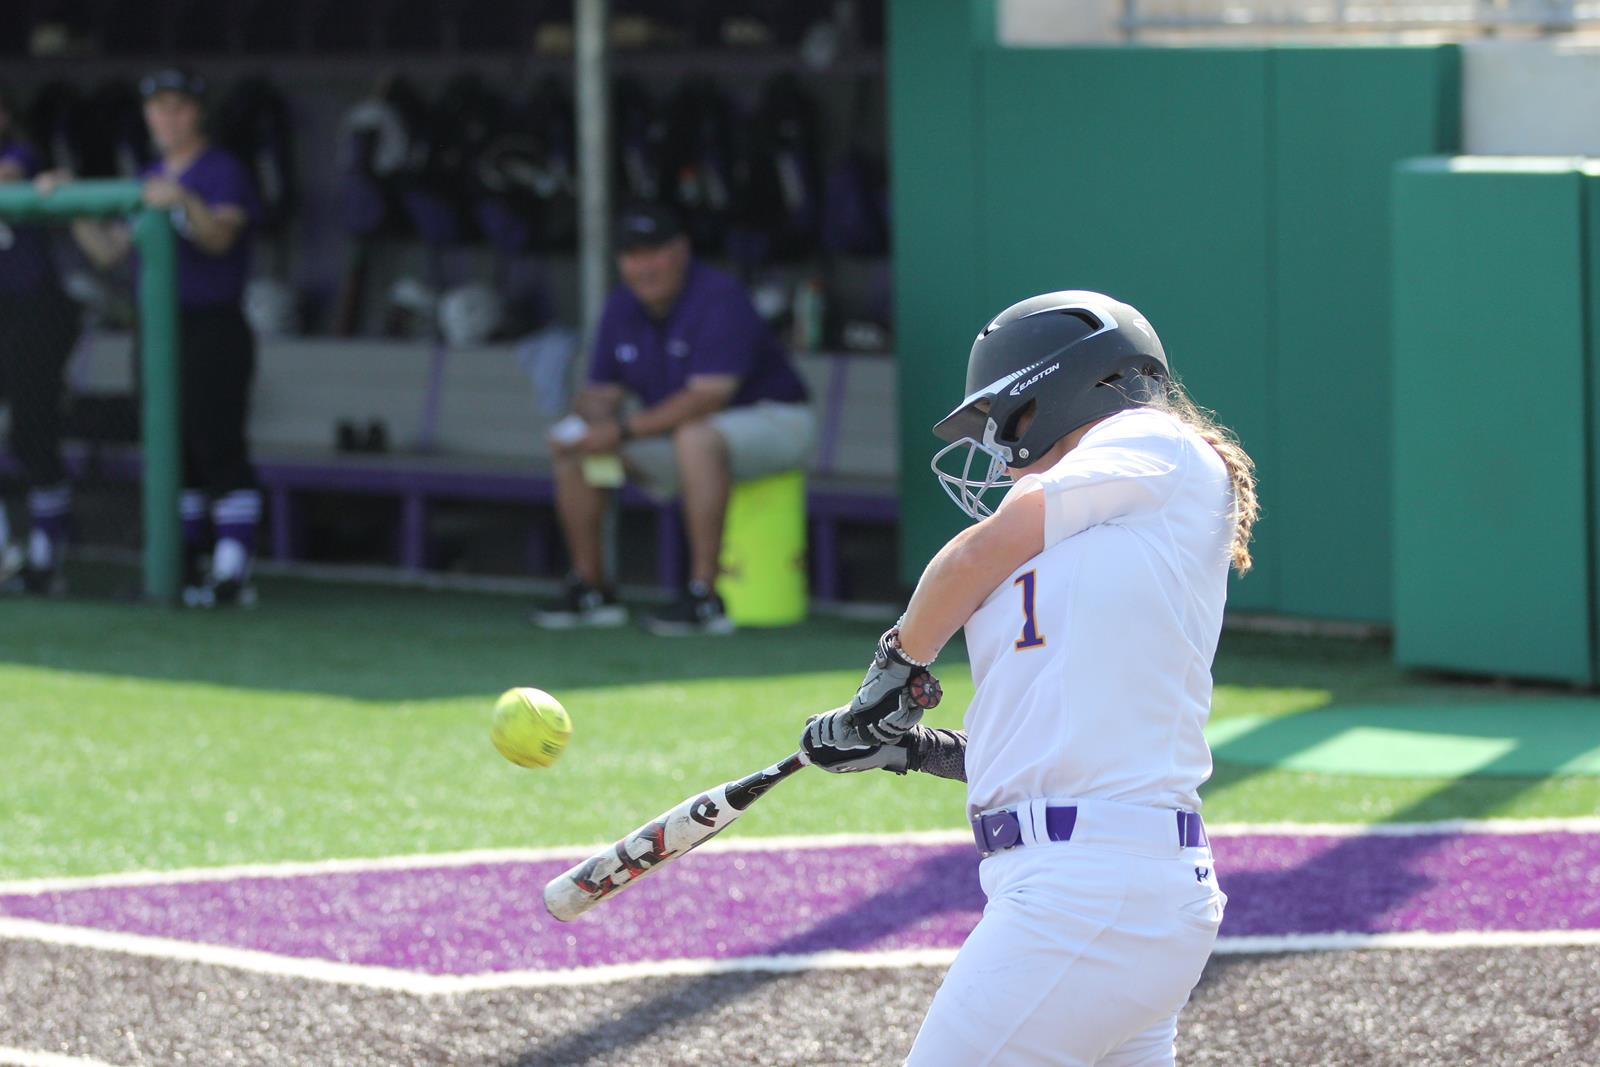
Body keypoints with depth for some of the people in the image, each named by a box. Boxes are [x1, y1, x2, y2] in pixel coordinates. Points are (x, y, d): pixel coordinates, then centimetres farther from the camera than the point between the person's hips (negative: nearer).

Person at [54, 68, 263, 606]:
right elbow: (108, 250, 19)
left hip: (213, 328, -8)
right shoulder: (150, 182, 18)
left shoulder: (223, 173, -5)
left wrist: (184, 202, -39)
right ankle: (185, 565, 15)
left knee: (218, 448, -12)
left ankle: (232, 572, -13)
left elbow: (221, 235, -23)